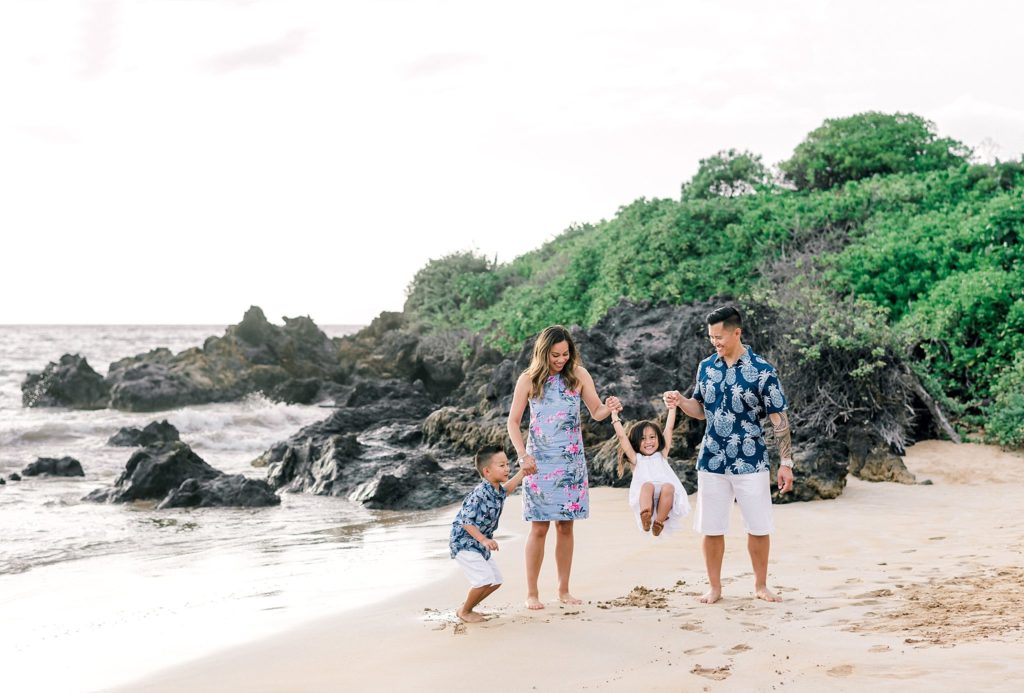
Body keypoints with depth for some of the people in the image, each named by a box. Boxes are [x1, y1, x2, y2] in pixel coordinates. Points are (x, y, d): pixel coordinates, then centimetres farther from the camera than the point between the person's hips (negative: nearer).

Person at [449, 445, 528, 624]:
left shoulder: (498, 491, 2)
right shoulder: (479, 494, -27)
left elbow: (507, 488, 29)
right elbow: (466, 522, -28)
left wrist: (523, 471, 31)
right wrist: (484, 540, -34)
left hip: (480, 543, 10)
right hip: (464, 542, -10)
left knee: (495, 581, 11)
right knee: (484, 579, -18)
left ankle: (467, 608, 25)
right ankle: (464, 611, 4)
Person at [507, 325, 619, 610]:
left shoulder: (579, 375, 1)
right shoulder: (528, 380, -2)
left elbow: (596, 412, 2)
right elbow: (513, 422, 2)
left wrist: (608, 408, -21)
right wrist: (523, 455, -10)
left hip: (571, 461, 2)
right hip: (539, 461, -2)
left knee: (565, 526, 6)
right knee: (539, 528, -2)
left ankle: (564, 590, 17)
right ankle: (532, 593, 8)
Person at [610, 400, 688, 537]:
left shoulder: (662, 455, 24)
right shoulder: (636, 459, 20)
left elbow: (669, 429, 22)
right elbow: (621, 437, 13)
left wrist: (672, 408, 19)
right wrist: (615, 415, 11)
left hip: (665, 500, 1)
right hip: (645, 499, -1)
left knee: (668, 487, -32)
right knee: (647, 485, -32)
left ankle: (659, 522, -29)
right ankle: (645, 519, -47)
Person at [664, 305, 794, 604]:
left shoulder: (762, 370, -9)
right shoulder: (706, 366, 4)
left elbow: (779, 419, -7)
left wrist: (786, 462, -9)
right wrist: (680, 402, -6)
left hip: (751, 463, -3)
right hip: (712, 462, 3)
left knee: (759, 528, 5)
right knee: (711, 529, 6)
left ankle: (761, 585, 24)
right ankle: (715, 587, 20)